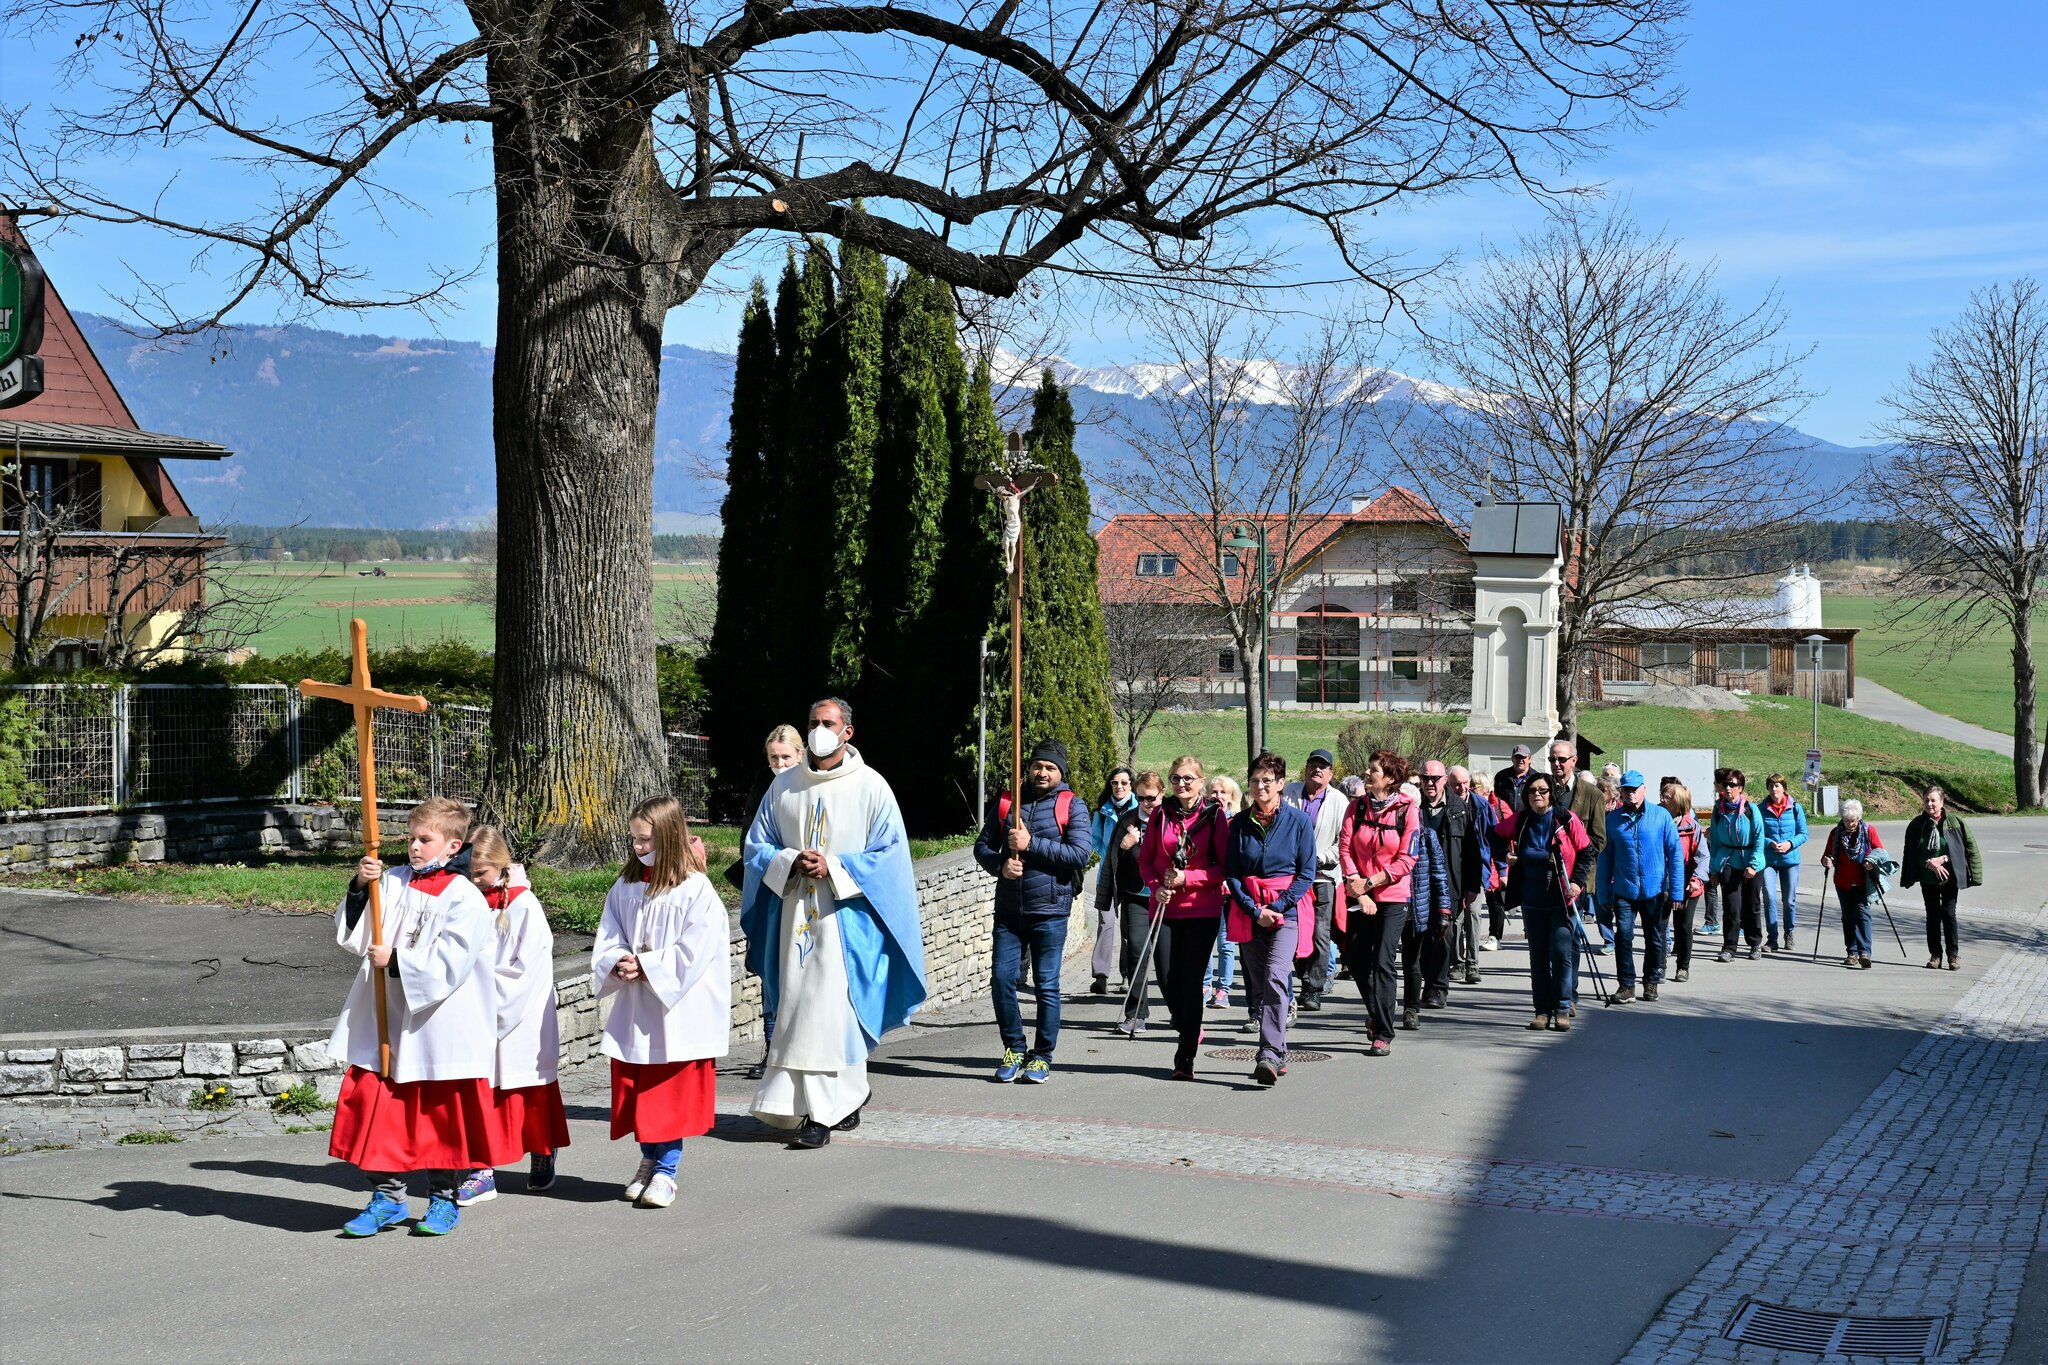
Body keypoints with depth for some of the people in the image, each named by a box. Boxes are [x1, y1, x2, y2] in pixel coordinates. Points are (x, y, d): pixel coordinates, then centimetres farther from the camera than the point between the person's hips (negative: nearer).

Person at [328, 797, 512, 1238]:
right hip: (386, 1023, 5)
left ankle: (443, 1198, 20)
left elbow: (448, 965, -18)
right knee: (379, 1107, 5)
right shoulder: (392, 883, 6)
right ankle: (388, 1197, 16)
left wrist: (395, 961, -19)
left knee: (442, 1114, 7)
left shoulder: (465, 899, -10)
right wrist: (359, 889, -10)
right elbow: (354, 935, 3)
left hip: (440, 1030, -5)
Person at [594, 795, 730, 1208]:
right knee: (635, 1090, 10)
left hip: (678, 1011, -5)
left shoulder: (695, 890, -11)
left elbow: (693, 953, -16)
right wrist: (617, 964, -12)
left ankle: (666, 1171, 9)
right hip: (633, 1009, 6)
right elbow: (606, 941, 8)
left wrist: (645, 967, -17)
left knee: (673, 1093, -1)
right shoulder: (625, 887, 8)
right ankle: (648, 1161, 27)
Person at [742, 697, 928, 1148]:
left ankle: (822, 1112, -6)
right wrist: (791, 862, -7)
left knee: (831, 1011, -9)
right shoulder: (784, 786, 10)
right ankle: (844, 1101, 16)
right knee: (796, 1009, 3)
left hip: (845, 913, -4)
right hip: (793, 912, 4)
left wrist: (834, 867, -13)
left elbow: (890, 854, -2)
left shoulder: (870, 787, -1)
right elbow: (757, 845, 13)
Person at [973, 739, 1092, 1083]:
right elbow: (982, 846, 11)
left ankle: (1042, 1056, 11)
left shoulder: (1072, 806, 0)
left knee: (1046, 985, 1)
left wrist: (1031, 844, -16)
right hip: (1008, 910, 3)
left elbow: (1081, 853, -12)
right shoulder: (1005, 803, 10)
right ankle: (1014, 1049, 15)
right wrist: (1000, 865, -10)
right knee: (1001, 979, -1)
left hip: (1050, 912, -3)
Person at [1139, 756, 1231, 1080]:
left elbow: (1224, 867, -3)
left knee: (1191, 980, -4)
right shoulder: (1161, 815, 7)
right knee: (1168, 980, -1)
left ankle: (1185, 1058, 2)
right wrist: (1157, 886, -6)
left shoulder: (1214, 816, -2)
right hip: (1166, 908, 3)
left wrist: (1186, 878, -14)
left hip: (1202, 910, -3)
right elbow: (1145, 858, 13)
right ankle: (1189, 1031, 29)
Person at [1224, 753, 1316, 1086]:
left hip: (1287, 908, -4)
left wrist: (1278, 907, -10)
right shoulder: (1240, 822, 7)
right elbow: (1231, 872, 5)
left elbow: (1306, 872, -1)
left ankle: (1269, 1055, -26)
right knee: (1258, 985, 4)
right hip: (1249, 911, 4)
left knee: (1275, 977, -20)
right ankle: (1278, 1055, 14)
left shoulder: (1299, 820, 0)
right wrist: (1255, 909, -7)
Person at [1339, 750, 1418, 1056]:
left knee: (1382, 962, -9)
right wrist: (1358, 888, -11)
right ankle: (1376, 1012, 34)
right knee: (1356, 959, 8)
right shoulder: (1357, 806, 2)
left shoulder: (1406, 810, -8)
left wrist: (1369, 882, -13)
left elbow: (1407, 860, -9)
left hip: (1393, 896, -4)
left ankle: (1383, 1035, -4)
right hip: (1359, 895, 4)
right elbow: (1345, 847, -2)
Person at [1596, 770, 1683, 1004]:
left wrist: (1676, 893, -5)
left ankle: (1651, 982, 28)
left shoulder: (1662, 816, -4)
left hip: (1656, 891, 0)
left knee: (1655, 940, 11)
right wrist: (1604, 895, 2)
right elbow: (1604, 858, 4)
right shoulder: (1613, 819, 0)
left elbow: (1675, 854, -2)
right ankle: (1626, 984, 0)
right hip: (1624, 891, 0)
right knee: (1623, 936, -10)